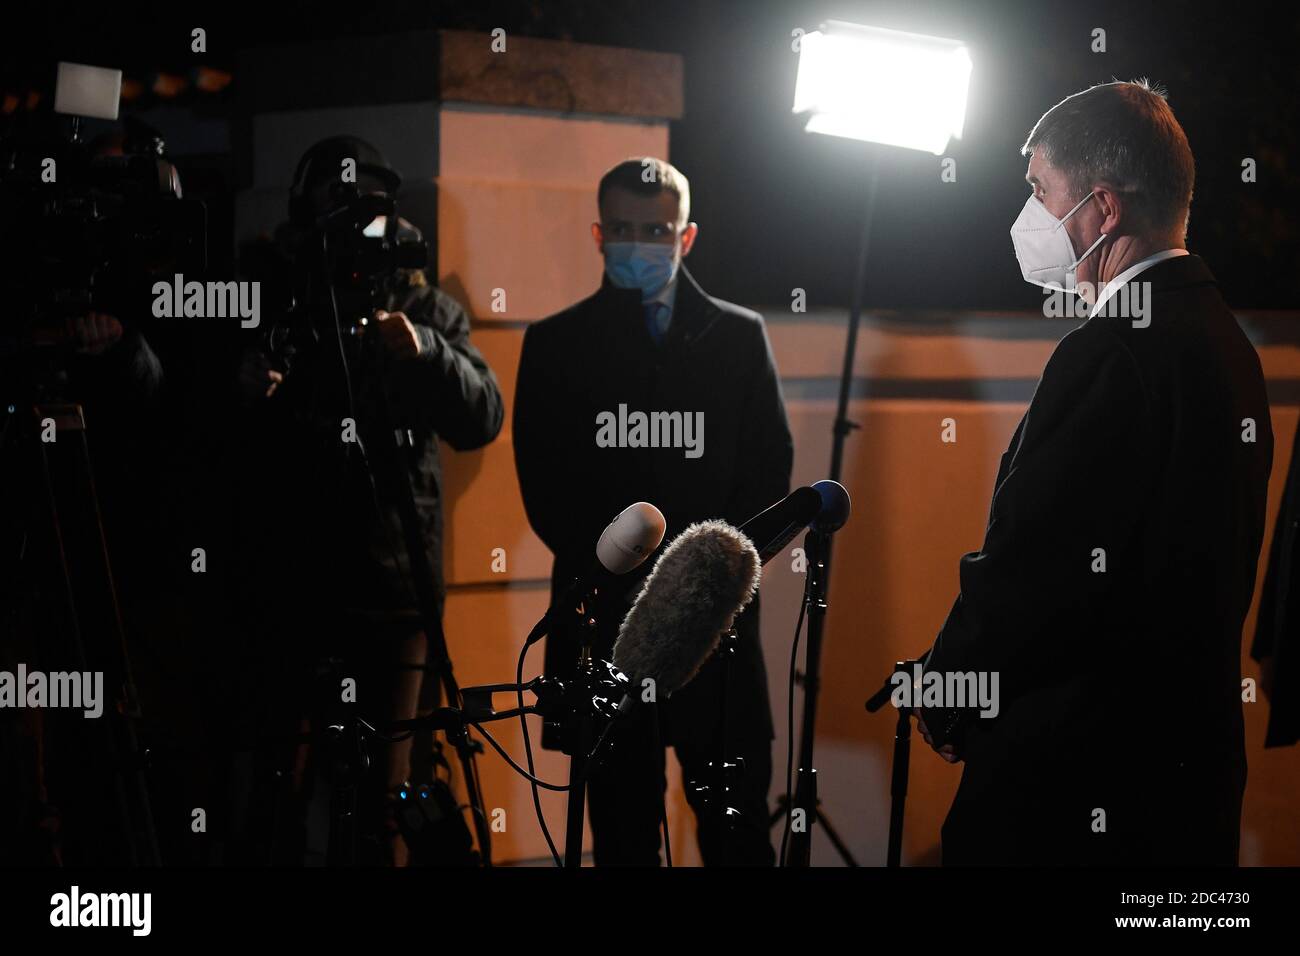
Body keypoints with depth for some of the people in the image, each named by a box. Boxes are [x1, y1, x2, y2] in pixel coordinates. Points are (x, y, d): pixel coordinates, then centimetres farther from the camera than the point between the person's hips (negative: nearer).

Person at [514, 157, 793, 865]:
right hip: (604, 615, 0)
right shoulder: (556, 344, 9)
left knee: (737, 819, 0)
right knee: (622, 817, 4)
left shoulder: (739, 336, 11)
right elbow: (544, 486, 4)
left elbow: (771, 463, 8)